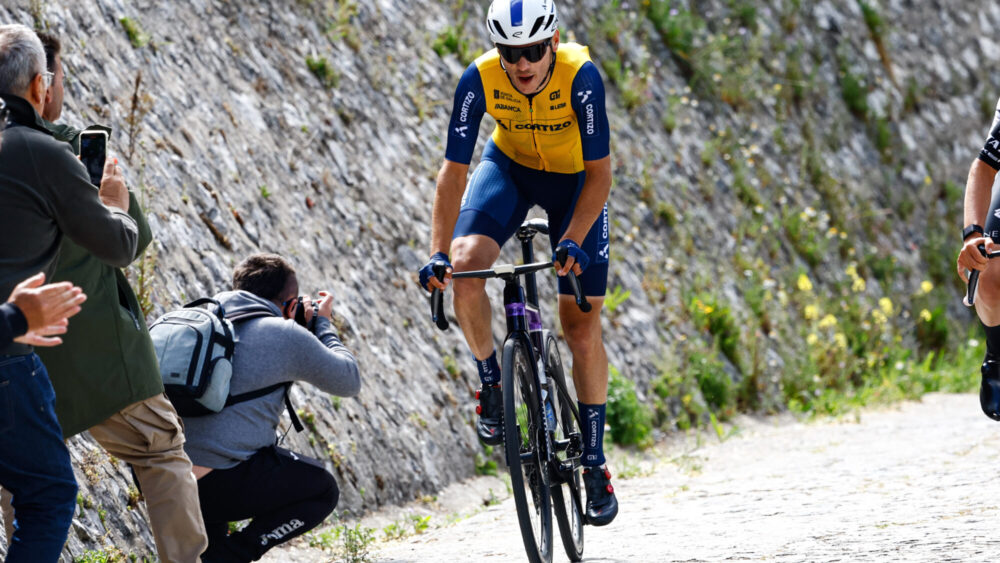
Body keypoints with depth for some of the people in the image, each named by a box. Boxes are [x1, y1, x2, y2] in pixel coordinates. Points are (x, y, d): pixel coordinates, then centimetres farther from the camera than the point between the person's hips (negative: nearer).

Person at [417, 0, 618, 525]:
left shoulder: (580, 76, -34)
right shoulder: (480, 79, -28)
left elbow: (600, 173, -30)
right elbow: (454, 170, -24)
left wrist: (572, 241, -42)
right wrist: (438, 253, -33)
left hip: (575, 180, -1)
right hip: (510, 167, 1)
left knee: (582, 327, -4)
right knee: (465, 266, -27)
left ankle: (594, 462, 9)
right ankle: (491, 388, -2)